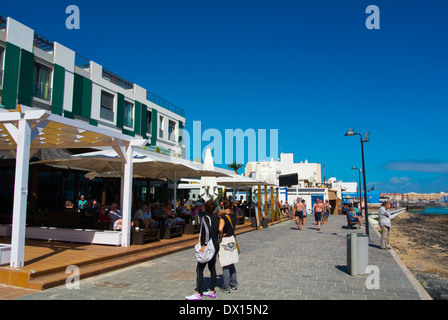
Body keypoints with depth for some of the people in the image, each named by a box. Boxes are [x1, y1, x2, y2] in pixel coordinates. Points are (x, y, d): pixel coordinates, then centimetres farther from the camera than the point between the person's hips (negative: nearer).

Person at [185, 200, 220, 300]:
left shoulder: (205, 218, -14)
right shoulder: (215, 218, 9)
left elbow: (208, 231, -26)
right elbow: (218, 231, 11)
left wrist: (205, 245, -24)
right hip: (216, 245, 9)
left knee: (199, 269, -3)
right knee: (212, 268, 14)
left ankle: (198, 294, -1)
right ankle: (212, 291, 22)